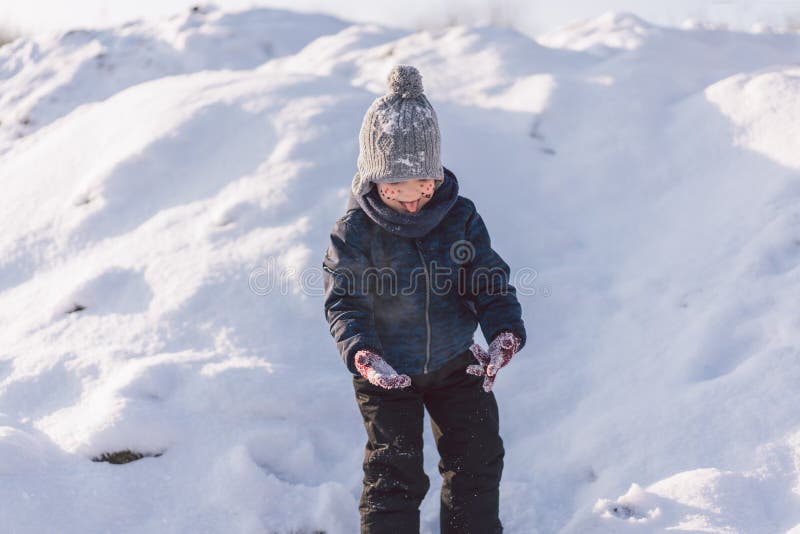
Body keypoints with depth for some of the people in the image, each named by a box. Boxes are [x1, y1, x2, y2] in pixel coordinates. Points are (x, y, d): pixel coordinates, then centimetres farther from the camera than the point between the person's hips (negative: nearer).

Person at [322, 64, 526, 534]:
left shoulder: (461, 218, -11)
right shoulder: (356, 232, -18)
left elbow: (492, 283, -8)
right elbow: (344, 302, -20)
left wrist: (506, 334, -26)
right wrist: (362, 354, -38)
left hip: (454, 363, 3)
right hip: (386, 372, -3)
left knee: (479, 456, 11)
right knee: (394, 472, -4)